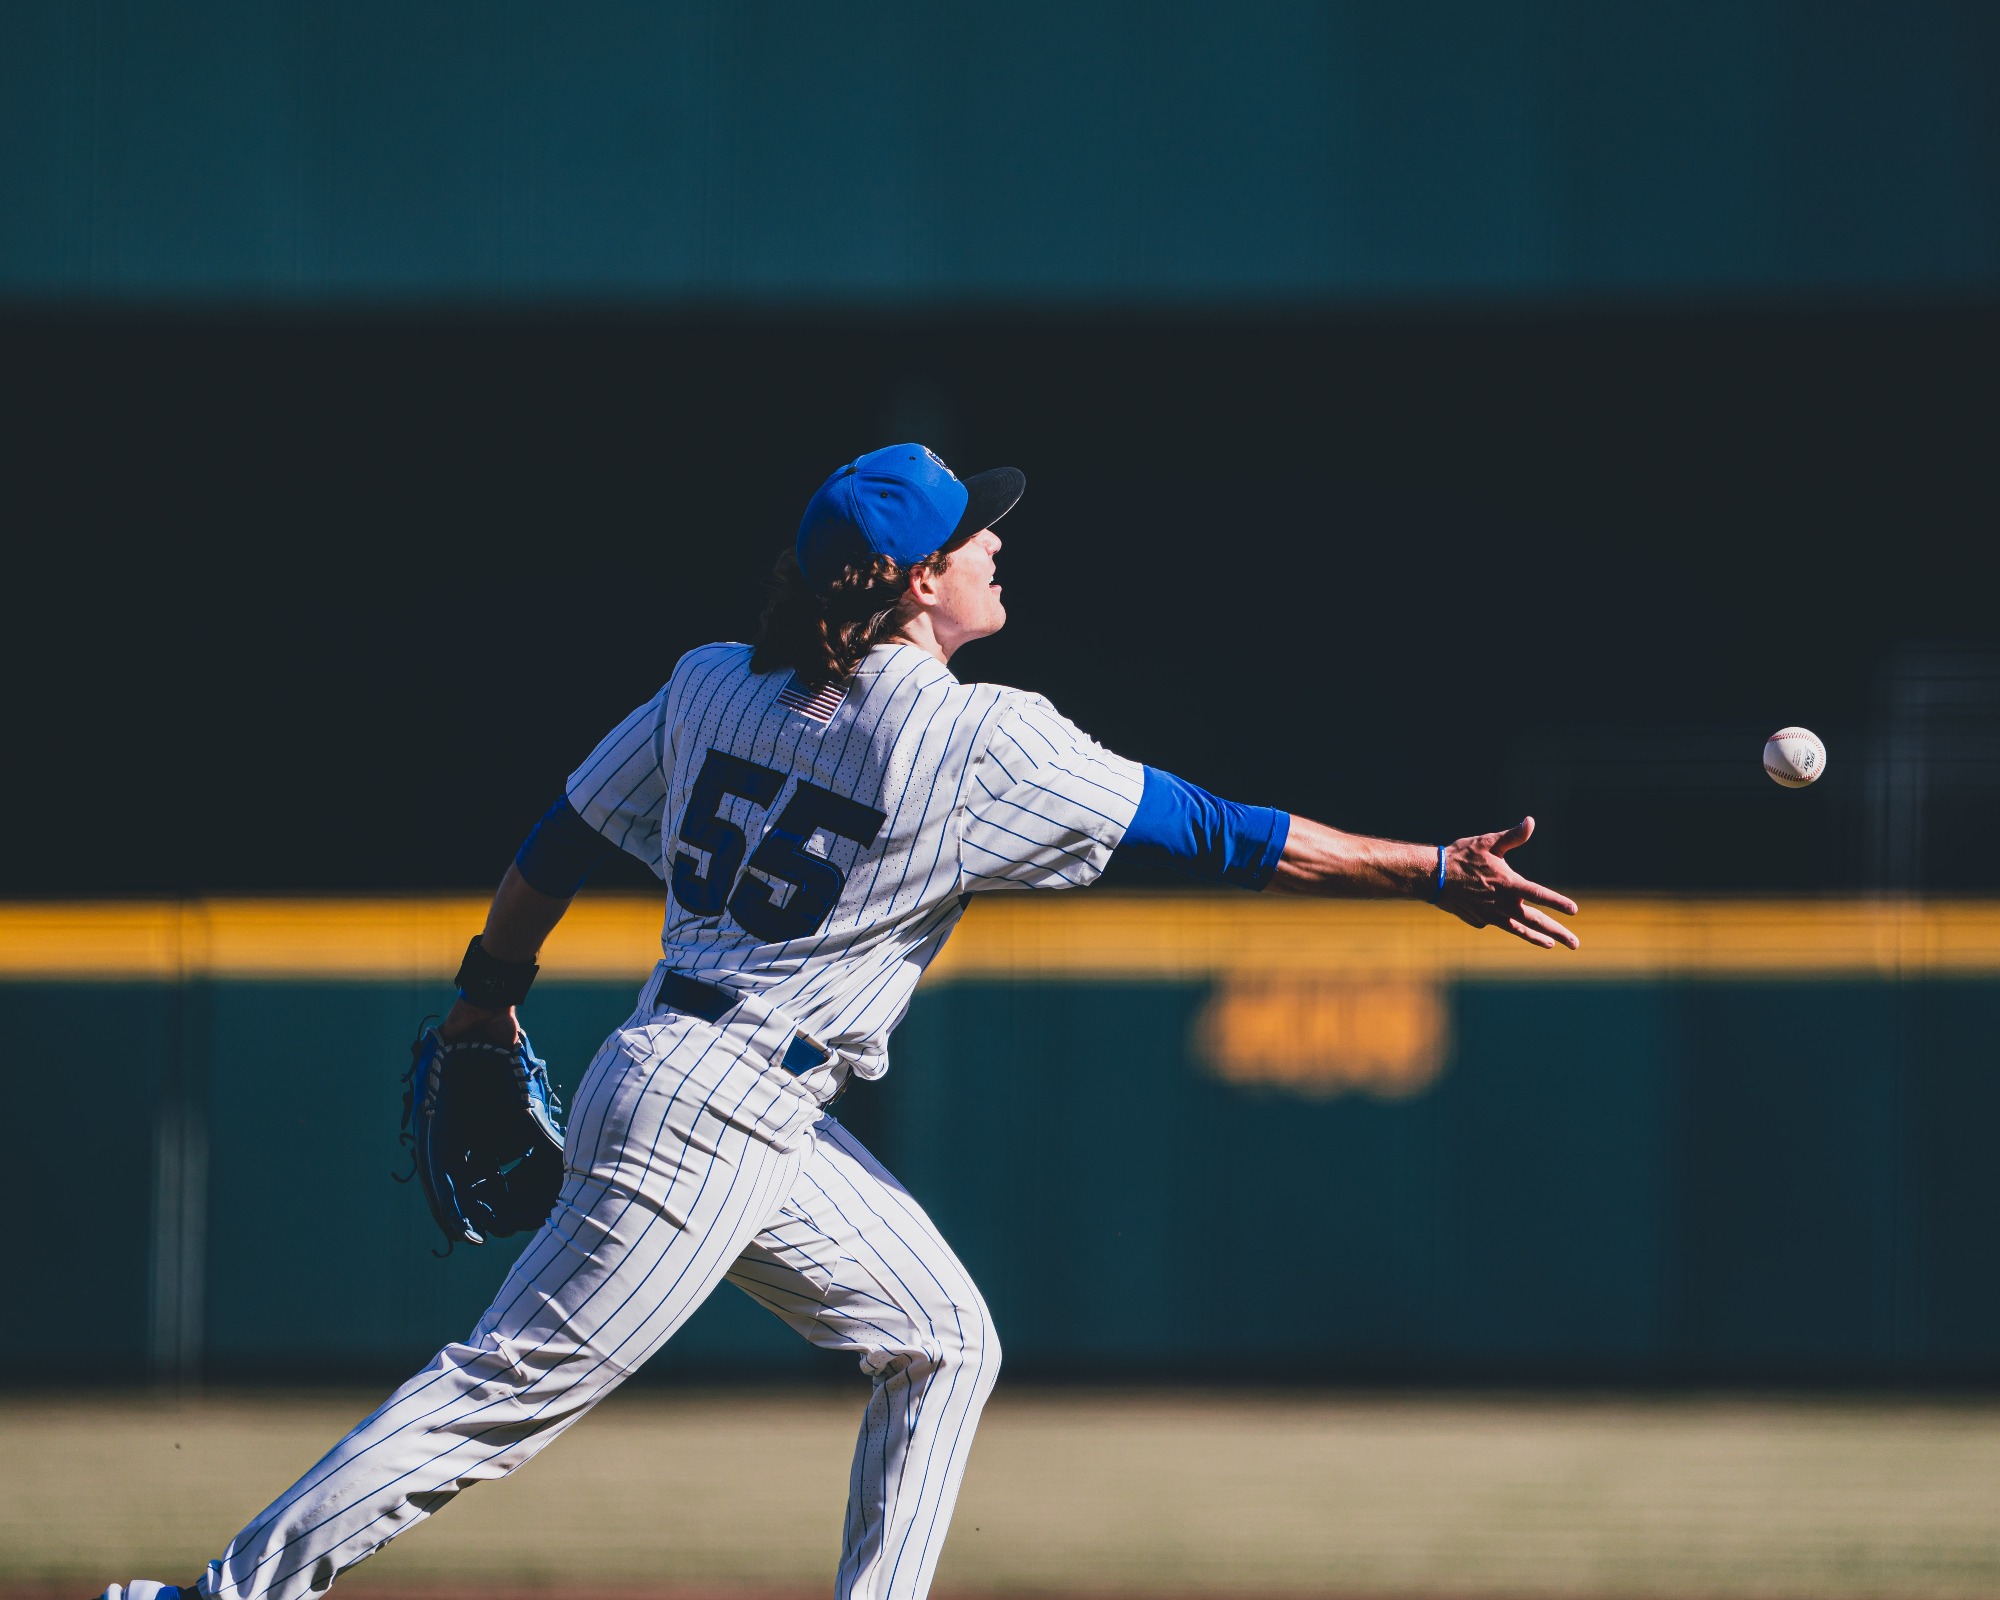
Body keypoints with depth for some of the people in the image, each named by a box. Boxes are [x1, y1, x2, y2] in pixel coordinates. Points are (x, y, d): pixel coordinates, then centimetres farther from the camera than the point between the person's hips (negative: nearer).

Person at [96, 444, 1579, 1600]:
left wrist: (490, 1000, 25)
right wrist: (1432, 872, -6)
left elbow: (565, 837, 12)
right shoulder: (986, 746, -14)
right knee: (508, 1390, -5)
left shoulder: (717, 683, 6)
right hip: (709, 1118, -9)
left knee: (944, 1340, 15)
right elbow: (1214, 834, -12)